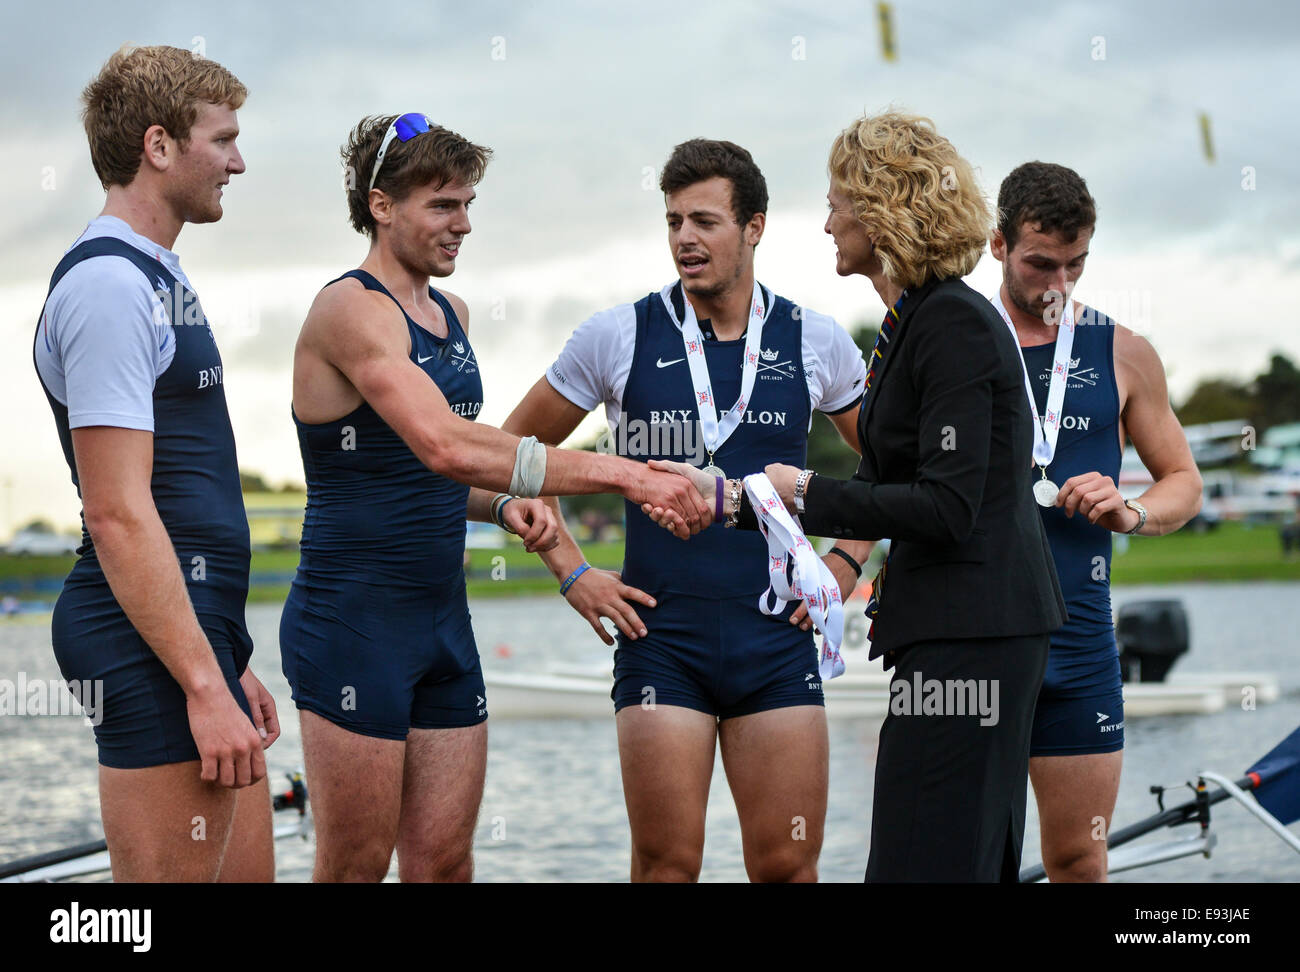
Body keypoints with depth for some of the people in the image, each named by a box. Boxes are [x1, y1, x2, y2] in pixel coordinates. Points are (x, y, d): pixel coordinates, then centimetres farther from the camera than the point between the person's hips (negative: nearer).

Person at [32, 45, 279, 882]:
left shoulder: (156, 278, 18)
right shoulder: (110, 285, -13)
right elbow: (118, 514, -20)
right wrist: (204, 684, -22)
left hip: (198, 632, 10)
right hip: (157, 648, -10)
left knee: (246, 871, 13)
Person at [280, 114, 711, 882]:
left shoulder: (452, 315, 14)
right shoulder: (351, 309, -14)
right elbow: (443, 444, -29)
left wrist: (505, 505, 3)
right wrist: (621, 473, -32)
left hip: (443, 616, 8)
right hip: (353, 617, -8)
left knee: (446, 861, 6)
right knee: (356, 868, -1)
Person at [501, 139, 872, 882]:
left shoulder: (816, 342, 5)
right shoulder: (618, 336, 0)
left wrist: (847, 562, 7)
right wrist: (571, 572, 4)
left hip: (776, 637, 1)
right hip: (661, 640, -1)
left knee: (787, 865, 1)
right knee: (666, 866, -1)